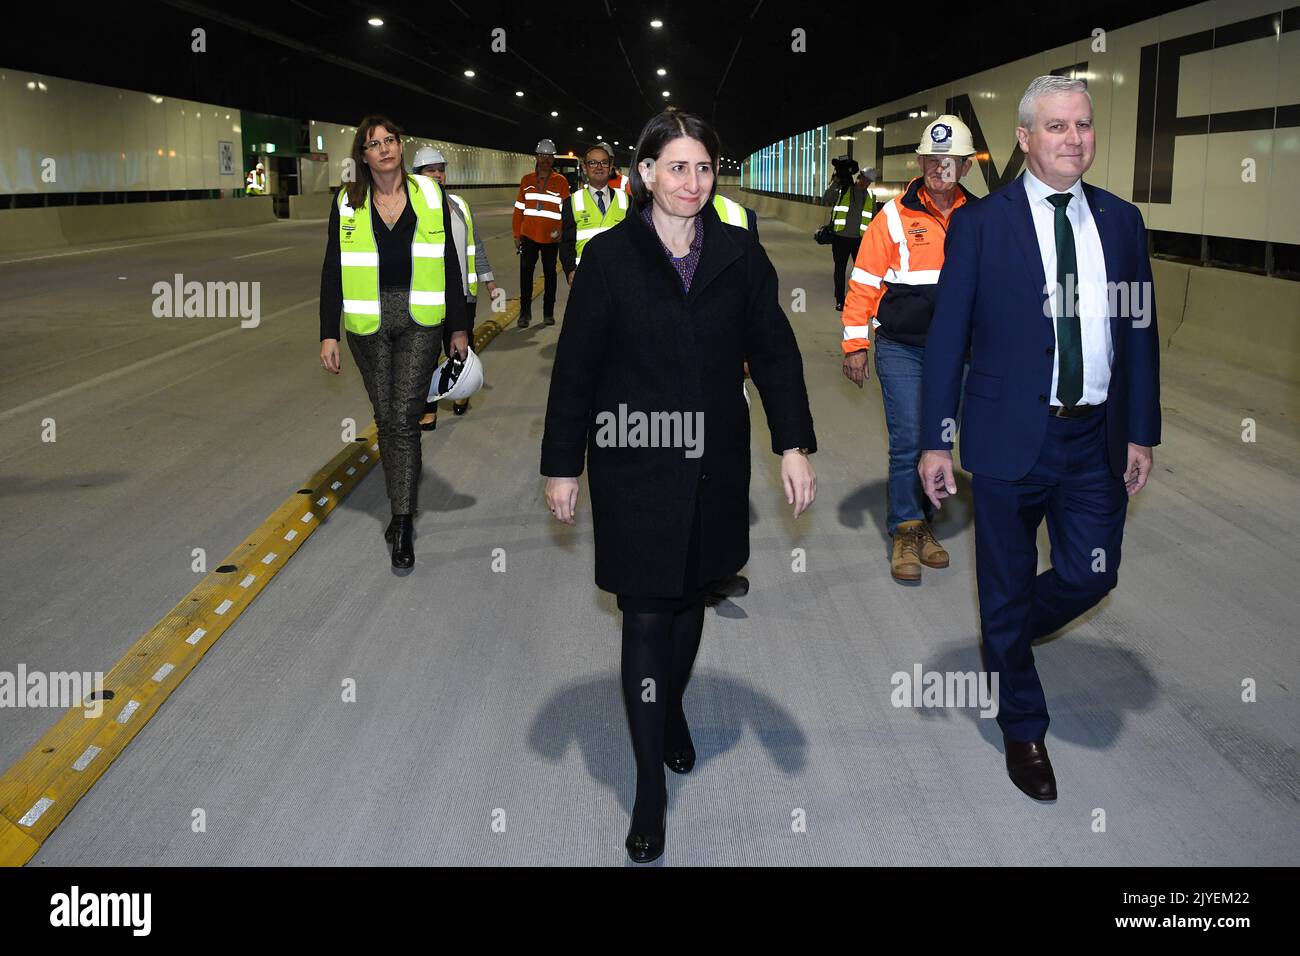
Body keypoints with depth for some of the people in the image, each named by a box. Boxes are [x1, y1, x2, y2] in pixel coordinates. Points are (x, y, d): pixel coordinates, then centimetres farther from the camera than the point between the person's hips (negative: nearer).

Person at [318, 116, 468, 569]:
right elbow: (333, 271, 4)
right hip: (368, 322, 2)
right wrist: (328, 334, -3)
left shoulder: (429, 195, 1)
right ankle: (402, 507, 23)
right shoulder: (347, 203, 2)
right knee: (386, 418, 8)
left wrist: (459, 327, 5)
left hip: (419, 319, -2)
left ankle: (403, 524, -3)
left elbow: (449, 263, 5)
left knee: (405, 418, -9)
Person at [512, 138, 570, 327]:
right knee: (526, 273, -2)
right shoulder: (526, 180, 8)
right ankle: (525, 313, 5)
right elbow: (519, 209, 9)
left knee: (550, 274, 7)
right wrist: (517, 235, 4)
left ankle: (548, 313, 16)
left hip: (551, 238, -1)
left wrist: (561, 230, -14)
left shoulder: (561, 182, 2)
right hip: (529, 236, 1)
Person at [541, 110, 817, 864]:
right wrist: (563, 465, -3)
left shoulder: (740, 256, 1)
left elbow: (775, 353, 2)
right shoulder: (610, 257, -6)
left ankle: (673, 710, 45)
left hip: (713, 465, 3)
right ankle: (651, 789, 9)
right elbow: (576, 368, -4)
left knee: (690, 600, 18)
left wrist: (795, 444, -7)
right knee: (646, 618, -1)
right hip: (635, 469, -3)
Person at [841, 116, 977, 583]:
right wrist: (855, 345, -6)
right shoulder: (894, 216, -6)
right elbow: (864, 282, -4)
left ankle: (922, 522, 25)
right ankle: (906, 531, 9)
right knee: (908, 441, -4)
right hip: (900, 350, -3)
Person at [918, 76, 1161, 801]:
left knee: (1091, 576, 8)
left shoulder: (1121, 220, 6)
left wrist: (1141, 433, 6)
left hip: (1097, 441, 4)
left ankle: (1009, 633, 42)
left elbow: (1139, 330, 8)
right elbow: (948, 339, -6)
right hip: (1011, 438, -3)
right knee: (1008, 588, 10)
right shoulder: (981, 225, -6)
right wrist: (936, 441, -8)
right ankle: (1024, 728, 30)